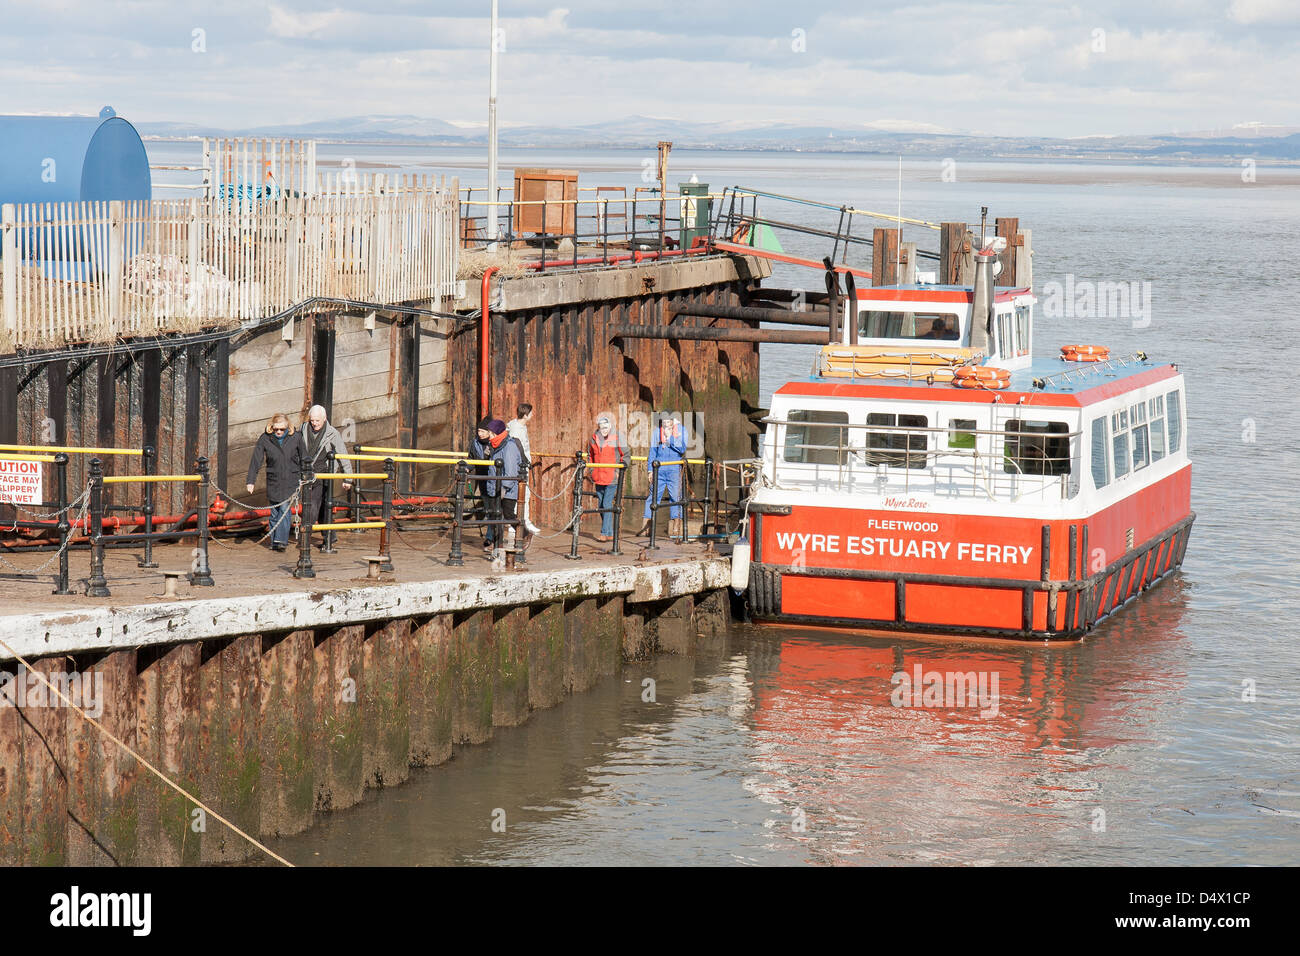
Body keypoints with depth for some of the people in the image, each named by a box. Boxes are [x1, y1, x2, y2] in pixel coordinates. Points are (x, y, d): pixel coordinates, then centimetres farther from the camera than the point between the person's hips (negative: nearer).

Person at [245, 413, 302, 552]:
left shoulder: (294, 439, -2)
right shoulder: (264, 439, -4)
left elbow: (302, 459, 9)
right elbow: (256, 461, -4)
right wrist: (250, 481, -10)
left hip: (290, 480, -1)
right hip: (273, 481, 1)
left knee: (285, 509, -14)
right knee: (274, 513, 6)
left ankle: (281, 541, -17)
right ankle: (274, 542, 16)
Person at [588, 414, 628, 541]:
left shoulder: (617, 437, -5)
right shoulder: (594, 438, 7)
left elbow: (625, 455, 2)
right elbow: (590, 455, 22)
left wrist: (620, 471, -6)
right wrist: (591, 471, 15)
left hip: (612, 477, -5)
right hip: (598, 477, 5)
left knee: (607, 504, -12)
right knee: (601, 505, 9)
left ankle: (606, 533, -11)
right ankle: (609, 533, 19)